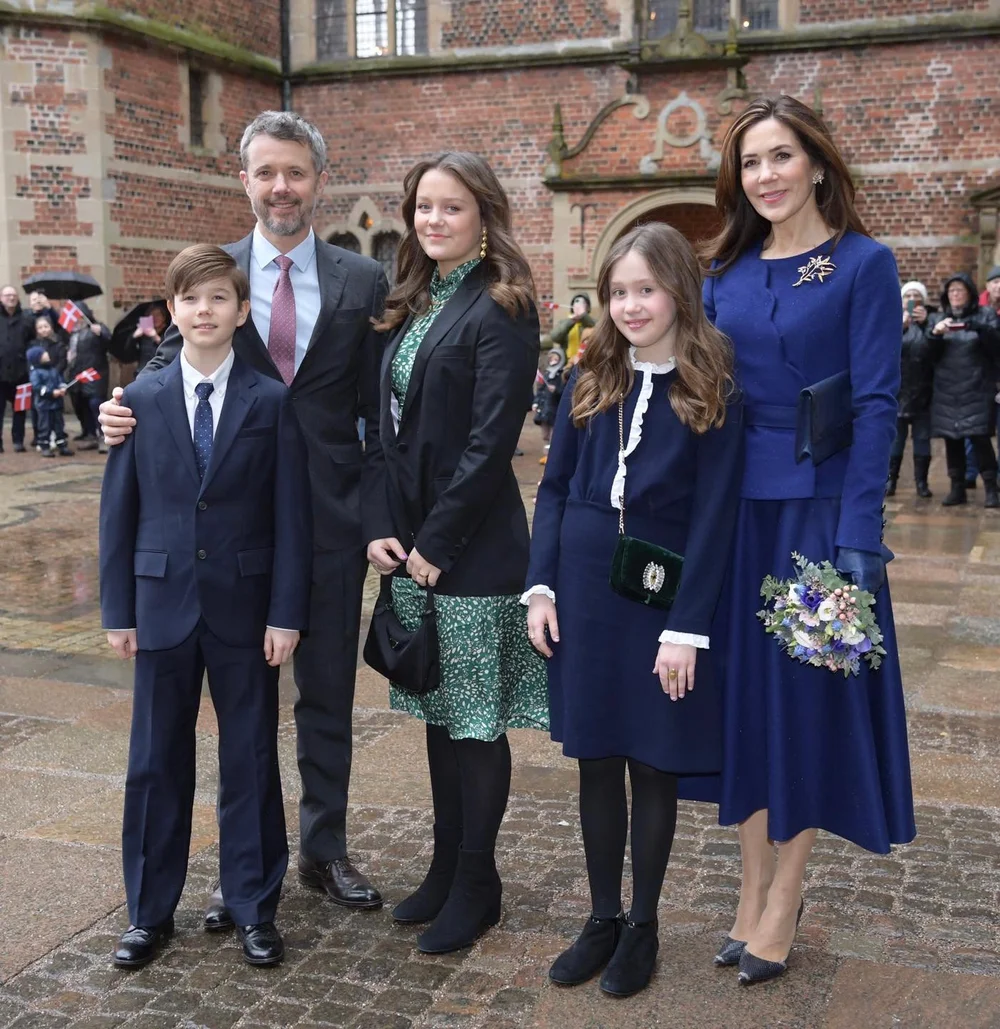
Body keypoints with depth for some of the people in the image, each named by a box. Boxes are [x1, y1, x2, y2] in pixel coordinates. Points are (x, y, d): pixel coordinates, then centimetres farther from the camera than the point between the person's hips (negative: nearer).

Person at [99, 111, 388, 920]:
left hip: (331, 519, 0)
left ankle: (325, 848, 30)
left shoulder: (362, 281, 1)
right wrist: (127, 408, -20)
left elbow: (378, 409, 1)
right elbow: (171, 363, 2)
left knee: (329, 691, 12)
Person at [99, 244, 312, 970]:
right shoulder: (141, 400, 2)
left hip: (245, 605, -2)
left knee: (251, 757, 8)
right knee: (156, 760, 10)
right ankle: (150, 910, 26)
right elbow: (119, 510, 4)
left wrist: (286, 612, -8)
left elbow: (292, 515, -4)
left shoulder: (271, 401, -3)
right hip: (163, 603, 2)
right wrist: (119, 609, 1)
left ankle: (255, 908, 24)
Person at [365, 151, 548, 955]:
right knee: (437, 709, 15)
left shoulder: (500, 309, -10)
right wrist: (384, 526, 0)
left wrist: (437, 543, -15)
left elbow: (491, 440, -16)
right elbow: (393, 428, 11)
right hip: (411, 540, 8)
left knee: (476, 719, 4)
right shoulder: (412, 306, 13)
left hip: (472, 546, -7)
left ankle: (477, 885, 19)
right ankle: (446, 866, 29)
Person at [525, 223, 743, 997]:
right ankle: (603, 919, 27)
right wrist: (541, 586, -1)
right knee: (596, 760, 11)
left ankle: (642, 927, 25)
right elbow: (555, 486, 7)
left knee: (653, 764, 8)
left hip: (662, 594, -3)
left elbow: (714, 517, -10)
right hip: (585, 589, 4)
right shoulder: (592, 379, 5)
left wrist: (687, 627, -14)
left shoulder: (714, 391, -7)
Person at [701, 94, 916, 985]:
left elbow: (876, 405, -10)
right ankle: (754, 890, 25)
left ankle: (783, 907, 19)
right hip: (735, 509, 5)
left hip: (819, 509, -4)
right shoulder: (727, 273, 9)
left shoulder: (864, 264, -5)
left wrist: (858, 534, -17)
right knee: (744, 691, 10)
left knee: (808, 694, 5)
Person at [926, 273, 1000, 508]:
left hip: (978, 389, -3)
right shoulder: (937, 318, 14)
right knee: (951, 439, 3)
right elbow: (931, 355, 7)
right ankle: (957, 488, 11)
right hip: (946, 391, 3)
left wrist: (981, 329, -20)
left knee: (980, 436, -11)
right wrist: (935, 334, -12)